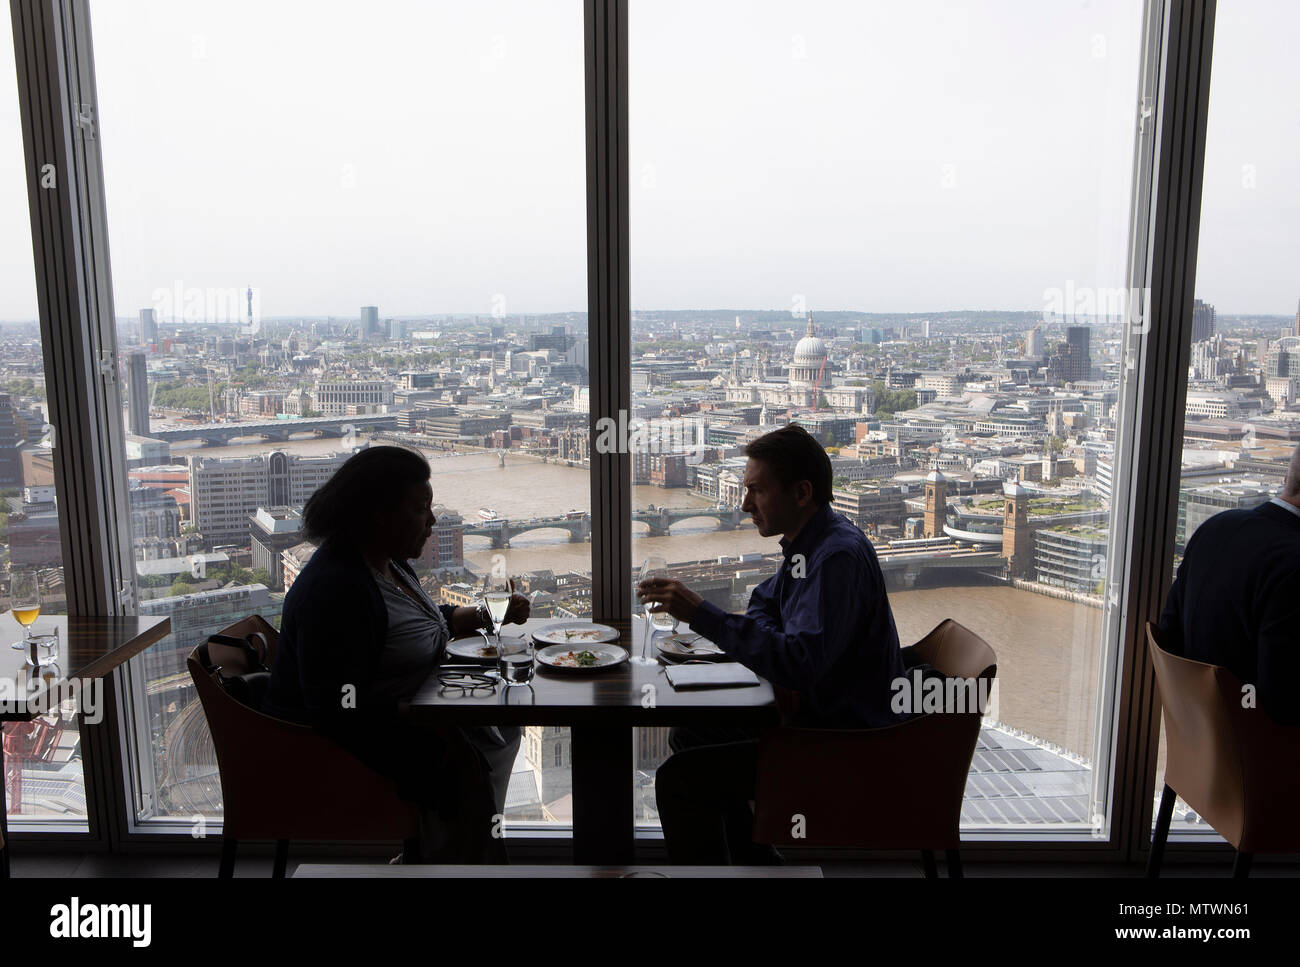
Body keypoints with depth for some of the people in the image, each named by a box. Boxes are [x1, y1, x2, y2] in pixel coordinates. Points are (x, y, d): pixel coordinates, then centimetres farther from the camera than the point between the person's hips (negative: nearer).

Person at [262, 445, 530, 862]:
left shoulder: (386, 561, 5)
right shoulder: (335, 590, -27)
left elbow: (427, 620, 24)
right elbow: (340, 710, -30)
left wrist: (487, 615, 11)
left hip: (399, 711, 10)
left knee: (502, 728, 8)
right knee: (462, 764, -24)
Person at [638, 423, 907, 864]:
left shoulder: (839, 555, -25)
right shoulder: (806, 543, 7)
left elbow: (802, 663, -34)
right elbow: (764, 604, 23)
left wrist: (701, 614, -33)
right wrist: (776, 661, 1)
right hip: (813, 714, 10)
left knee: (678, 780, -17)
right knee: (690, 737, 19)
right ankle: (753, 862, 29)